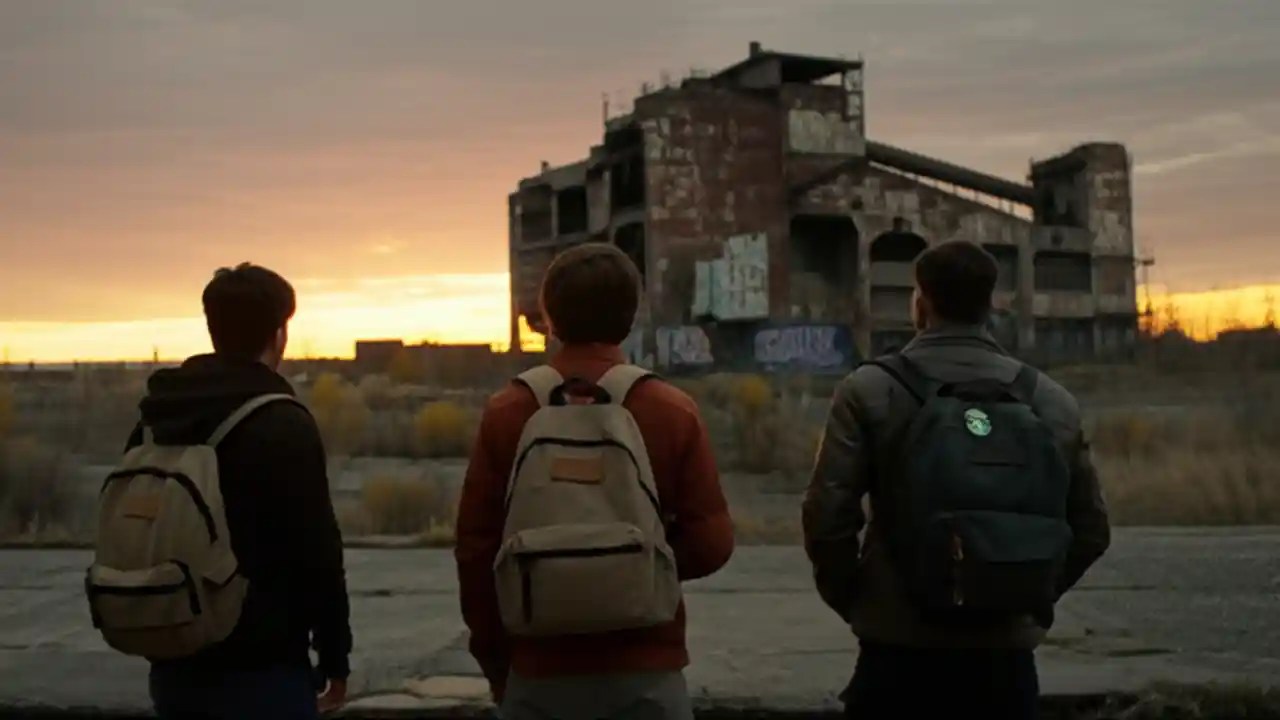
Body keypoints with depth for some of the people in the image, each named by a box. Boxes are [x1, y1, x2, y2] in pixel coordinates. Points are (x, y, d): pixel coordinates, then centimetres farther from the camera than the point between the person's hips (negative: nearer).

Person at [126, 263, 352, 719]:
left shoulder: (155, 422, 7)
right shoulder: (283, 425, -14)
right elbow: (317, 554, -14)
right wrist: (335, 659, -4)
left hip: (175, 667, 7)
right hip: (262, 670, -7)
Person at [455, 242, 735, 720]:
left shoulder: (506, 414, -4)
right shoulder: (673, 412, -6)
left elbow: (476, 548, -1)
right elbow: (711, 545, -6)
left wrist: (495, 660, 11)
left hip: (540, 673, 1)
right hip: (646, 671, -1)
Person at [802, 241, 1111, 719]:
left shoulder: (870, 391, -5)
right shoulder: (1051, 401, 5)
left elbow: (828, 515, -10)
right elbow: (1091, 530, 8)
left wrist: (852, 600, 5)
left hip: (900, 653, -2)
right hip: (1006, 655, 3)